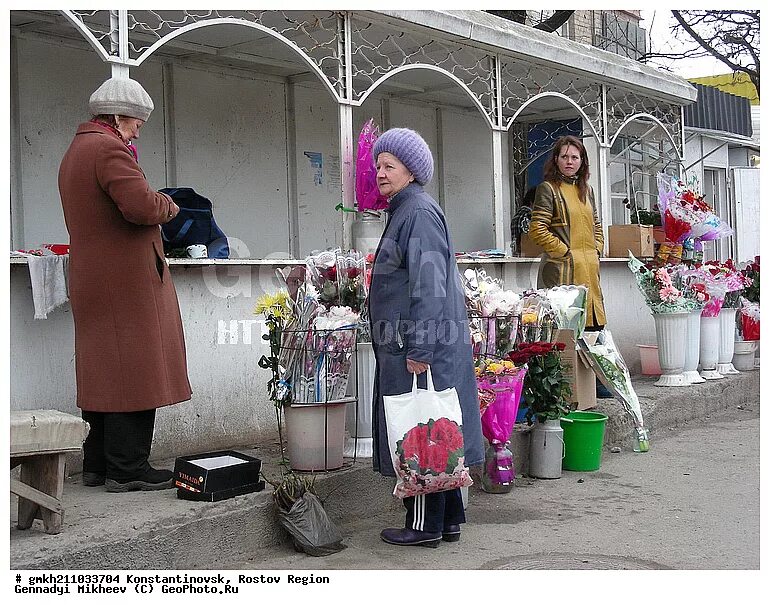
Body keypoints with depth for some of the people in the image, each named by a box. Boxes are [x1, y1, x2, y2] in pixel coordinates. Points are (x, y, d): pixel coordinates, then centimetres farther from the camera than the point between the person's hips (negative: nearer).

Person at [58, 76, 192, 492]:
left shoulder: (75, 151, 21)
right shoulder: (109, 148, -12)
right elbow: (142, 206, -25)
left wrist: (155, 207, 15)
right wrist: (167, 205, -5)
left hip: (92, 282, 10)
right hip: (127, 280, -10)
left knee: (105, 373, 13)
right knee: (134, 374, -5)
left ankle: (98, 464, 19)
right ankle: (127, 469, -1)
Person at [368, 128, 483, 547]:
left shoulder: (419, 212, -13)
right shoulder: (404, 212, 19)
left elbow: (429, 286, -21)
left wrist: (419, 350, -23)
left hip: (420, 346, -10)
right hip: (414, 344, 10)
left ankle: (425, 524, 7)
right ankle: (448, 520, 22)